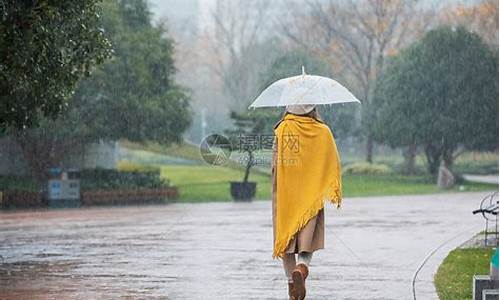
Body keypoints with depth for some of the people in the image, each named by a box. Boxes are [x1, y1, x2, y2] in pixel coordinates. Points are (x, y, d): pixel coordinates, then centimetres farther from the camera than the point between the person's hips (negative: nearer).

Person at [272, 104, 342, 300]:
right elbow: (333, 163, -2)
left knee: (286, 237, 12)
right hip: (311, 194, 0)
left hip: (285, 194, 0)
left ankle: (291, 283, 15)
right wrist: (336, 192, 6)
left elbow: (276, 161, -6)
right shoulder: (322, 131, -4)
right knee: (307, 238, 3)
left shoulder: (282, 129, -6)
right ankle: (302, 268, -26)